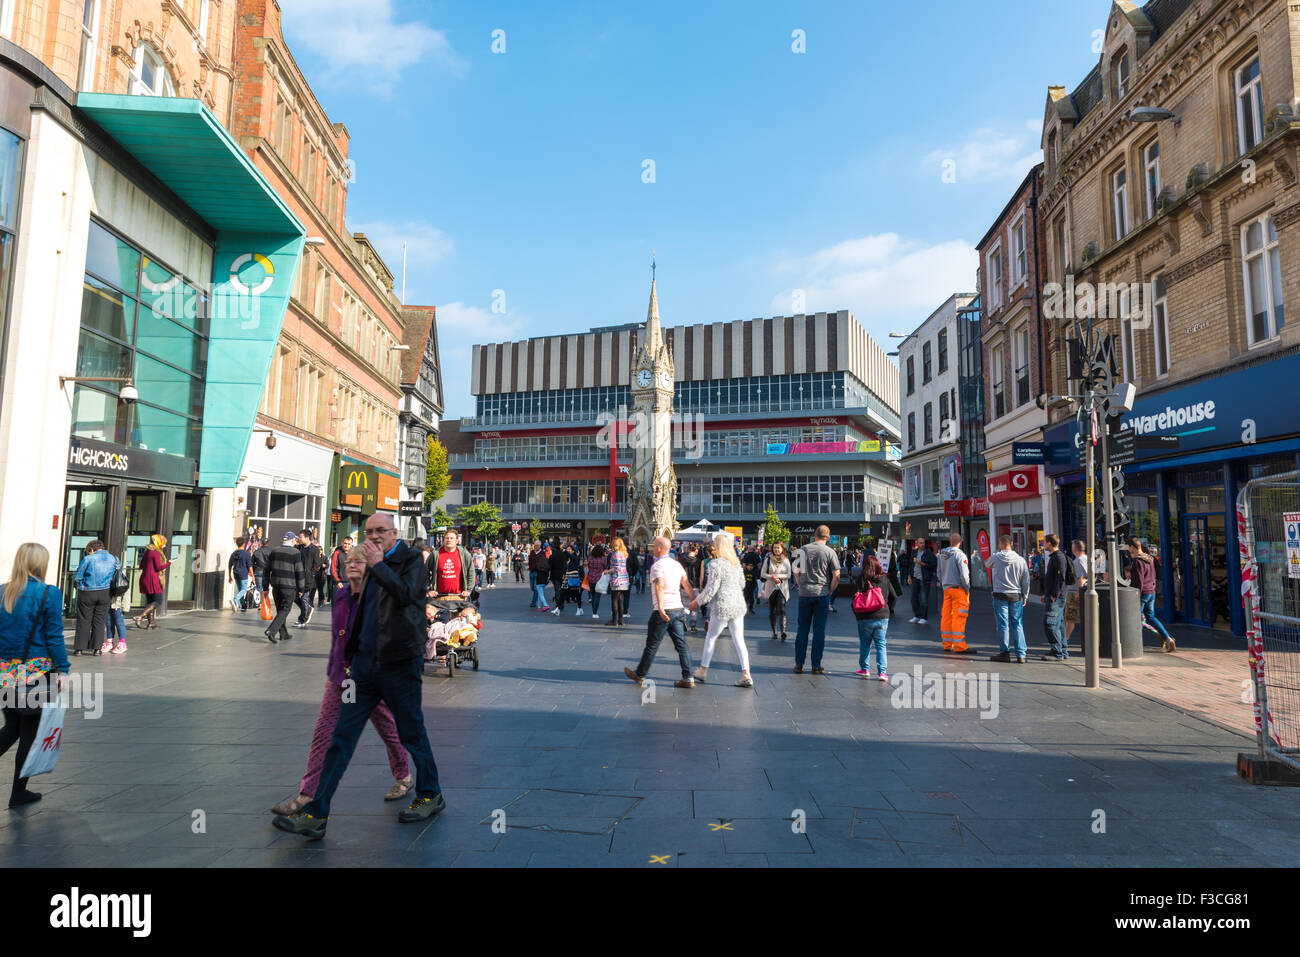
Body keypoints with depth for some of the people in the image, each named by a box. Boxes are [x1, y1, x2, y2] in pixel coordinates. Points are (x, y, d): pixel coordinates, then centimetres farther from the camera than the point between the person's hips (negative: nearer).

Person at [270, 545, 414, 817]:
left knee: (387, 728, 11)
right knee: (323, 732, 3)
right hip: (341, 678, 6)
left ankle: (404, 777, 31)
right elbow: (336, 637, 16)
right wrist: (331, 672, 18)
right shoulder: (339, 596, 5)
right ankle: (307, 795, 11)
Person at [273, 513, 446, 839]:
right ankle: (315, 815, 8)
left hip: (400, 664, -6)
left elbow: (406, 594, -24)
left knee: (412, 735, 7)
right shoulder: (373, 566, 14)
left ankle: (431, 796, 27)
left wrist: (378, 564, -20)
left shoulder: (413, 560, -5)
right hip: (365, 664, 6)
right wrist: (351, 654, 20)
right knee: (341, 736, 3)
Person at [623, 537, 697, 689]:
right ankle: (688, 678, 3)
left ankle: (640, 675, 20)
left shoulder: (657, 565, -12)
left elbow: (659, 586, -26)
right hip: (678, 609, 7)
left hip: (663, 611, -7)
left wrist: (660, 608, -34)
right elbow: (687, 585, 13)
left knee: (652, 645, 6)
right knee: (681, 644, 6)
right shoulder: (677, 564, 11)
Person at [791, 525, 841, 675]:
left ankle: (799, 664, 10)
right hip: (822, 593, -2)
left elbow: (796, 572, 7)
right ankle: (816, 666, 7)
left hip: (804, 593, 2)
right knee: (819, 630, 4)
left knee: (802, 629, 9)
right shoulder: (829, 552, -4)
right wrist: (830, 591, 4)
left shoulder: (803, 549, 4)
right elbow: (836, 575, -7)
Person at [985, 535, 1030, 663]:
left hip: (1000, 595, -2)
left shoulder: (995, 557, -6)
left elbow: (987, 565, 17)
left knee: (1003, 625, 3)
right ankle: (1021, 654, 6)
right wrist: (1025, 597, 16)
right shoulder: (1020, 560, 0)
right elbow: (1026, 581, 6)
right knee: (1018, 625, 7)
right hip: (1016, 596, 2)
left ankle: (1005, 652, 7)